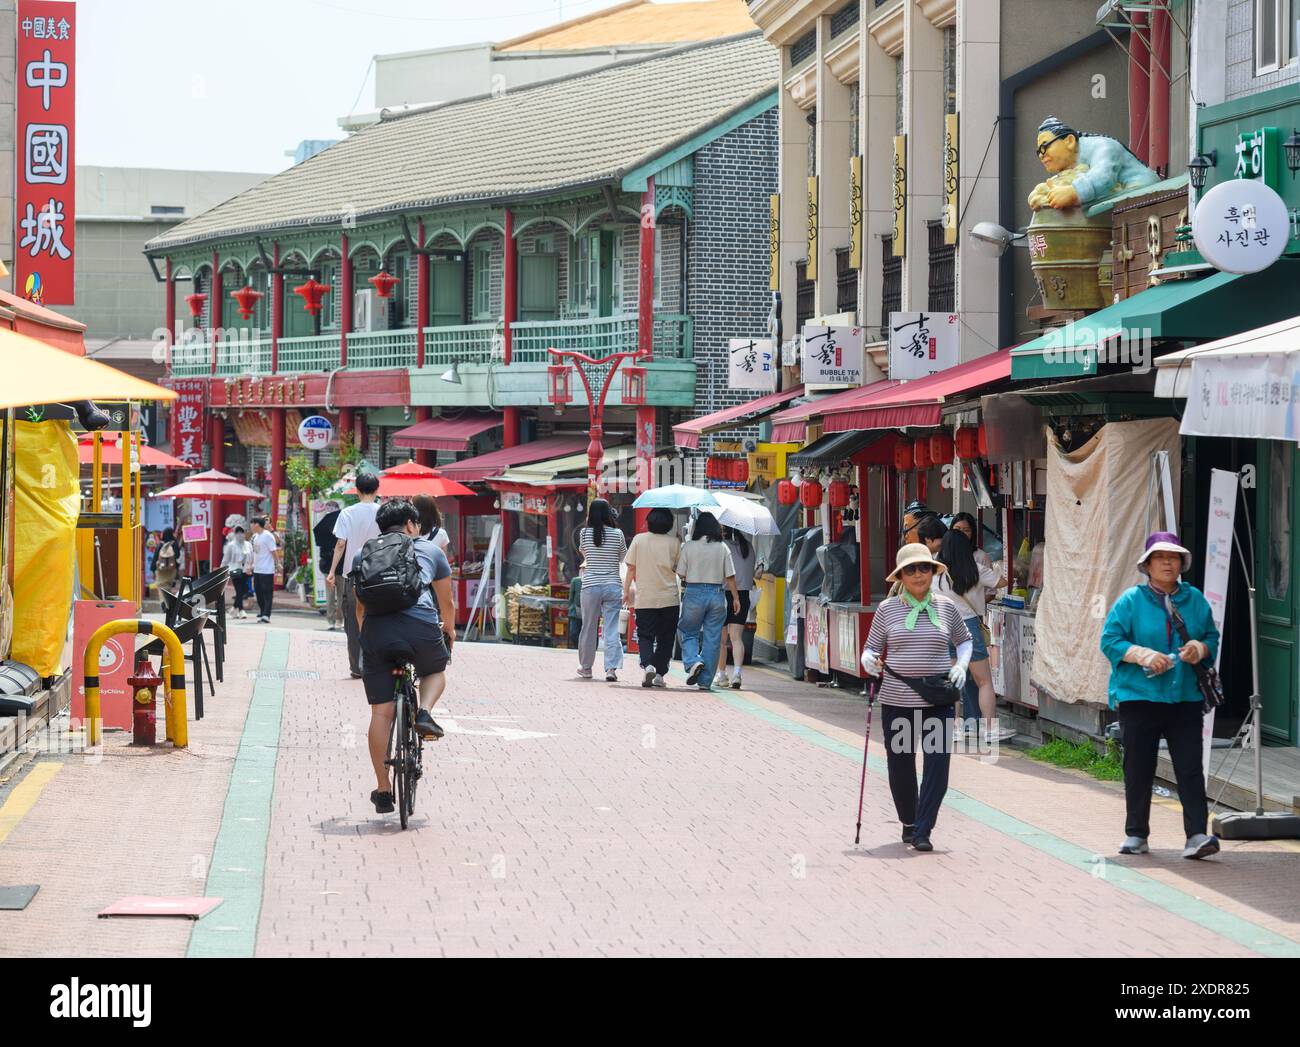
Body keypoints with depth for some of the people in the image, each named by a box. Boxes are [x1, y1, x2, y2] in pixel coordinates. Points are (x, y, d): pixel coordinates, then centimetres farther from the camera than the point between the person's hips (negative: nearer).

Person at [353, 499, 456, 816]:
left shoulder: (363, 553, 24)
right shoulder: (430, 549, 21)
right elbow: (447, 603, 28)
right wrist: (449, 630, 47)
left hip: (377, 631, 1)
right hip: (422, 628, -1)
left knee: (381, 713, 6)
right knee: (436, 670, 32)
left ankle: (383, 790, 7)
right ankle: (425, 713, 3)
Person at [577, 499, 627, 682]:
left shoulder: (584, 533, -3)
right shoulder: (617, 534, -3)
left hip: (591, 586, 0)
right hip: (613, 586, 0)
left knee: (589, 627, 12)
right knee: (612, 629, 0)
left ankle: (586, 667, 23)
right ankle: (612, 667, -11)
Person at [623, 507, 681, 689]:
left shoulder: (639, 540, -1)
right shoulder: (674, 542, -4)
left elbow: (631, 568, 2)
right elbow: (680, 570, 2)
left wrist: (626, 590, 12)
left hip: (645, 599, 0)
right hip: (669, 598, 0)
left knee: (645, 635, 6)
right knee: (665, 638, 10)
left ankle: (648, 665, -19)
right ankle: (659, 673, 6)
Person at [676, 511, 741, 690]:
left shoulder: (688, 547, -4)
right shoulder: (723, 548, 0)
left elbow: (681, 574, -2)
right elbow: (730, 576, 0)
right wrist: (736, 597, 7)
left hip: (694, 593, -1)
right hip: (717, 593, 1)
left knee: (688, 632, 14)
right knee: (712, 638, 6)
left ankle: (693, 661, -13)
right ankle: (705, 681, 7)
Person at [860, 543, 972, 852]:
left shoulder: (946, 606, 6)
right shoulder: (888, 608, 3)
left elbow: (964, 640, 21)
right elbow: (871, 647, 10)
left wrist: (960, 665, 3)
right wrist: (869, 660, -12)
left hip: (938, 702, 0)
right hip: (897, 700, 0)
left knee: (937, 765, -9)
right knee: (900, 766, 7)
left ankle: (923, 831, -5)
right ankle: (908, 823, 27)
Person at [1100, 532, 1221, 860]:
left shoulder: (1195, 600, 10)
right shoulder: (1131, 600, 1)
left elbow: (1212, 636, 15)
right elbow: (1110, 640, -3)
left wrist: (1200, 648, -8)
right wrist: (1141, 654, -18)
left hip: (1185, 698, 2)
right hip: (1139, 697, -2)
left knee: (1190, 768, -6)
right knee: (1138, 769, 5)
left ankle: (1196, 836, -9)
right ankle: (1136, 834, 18)